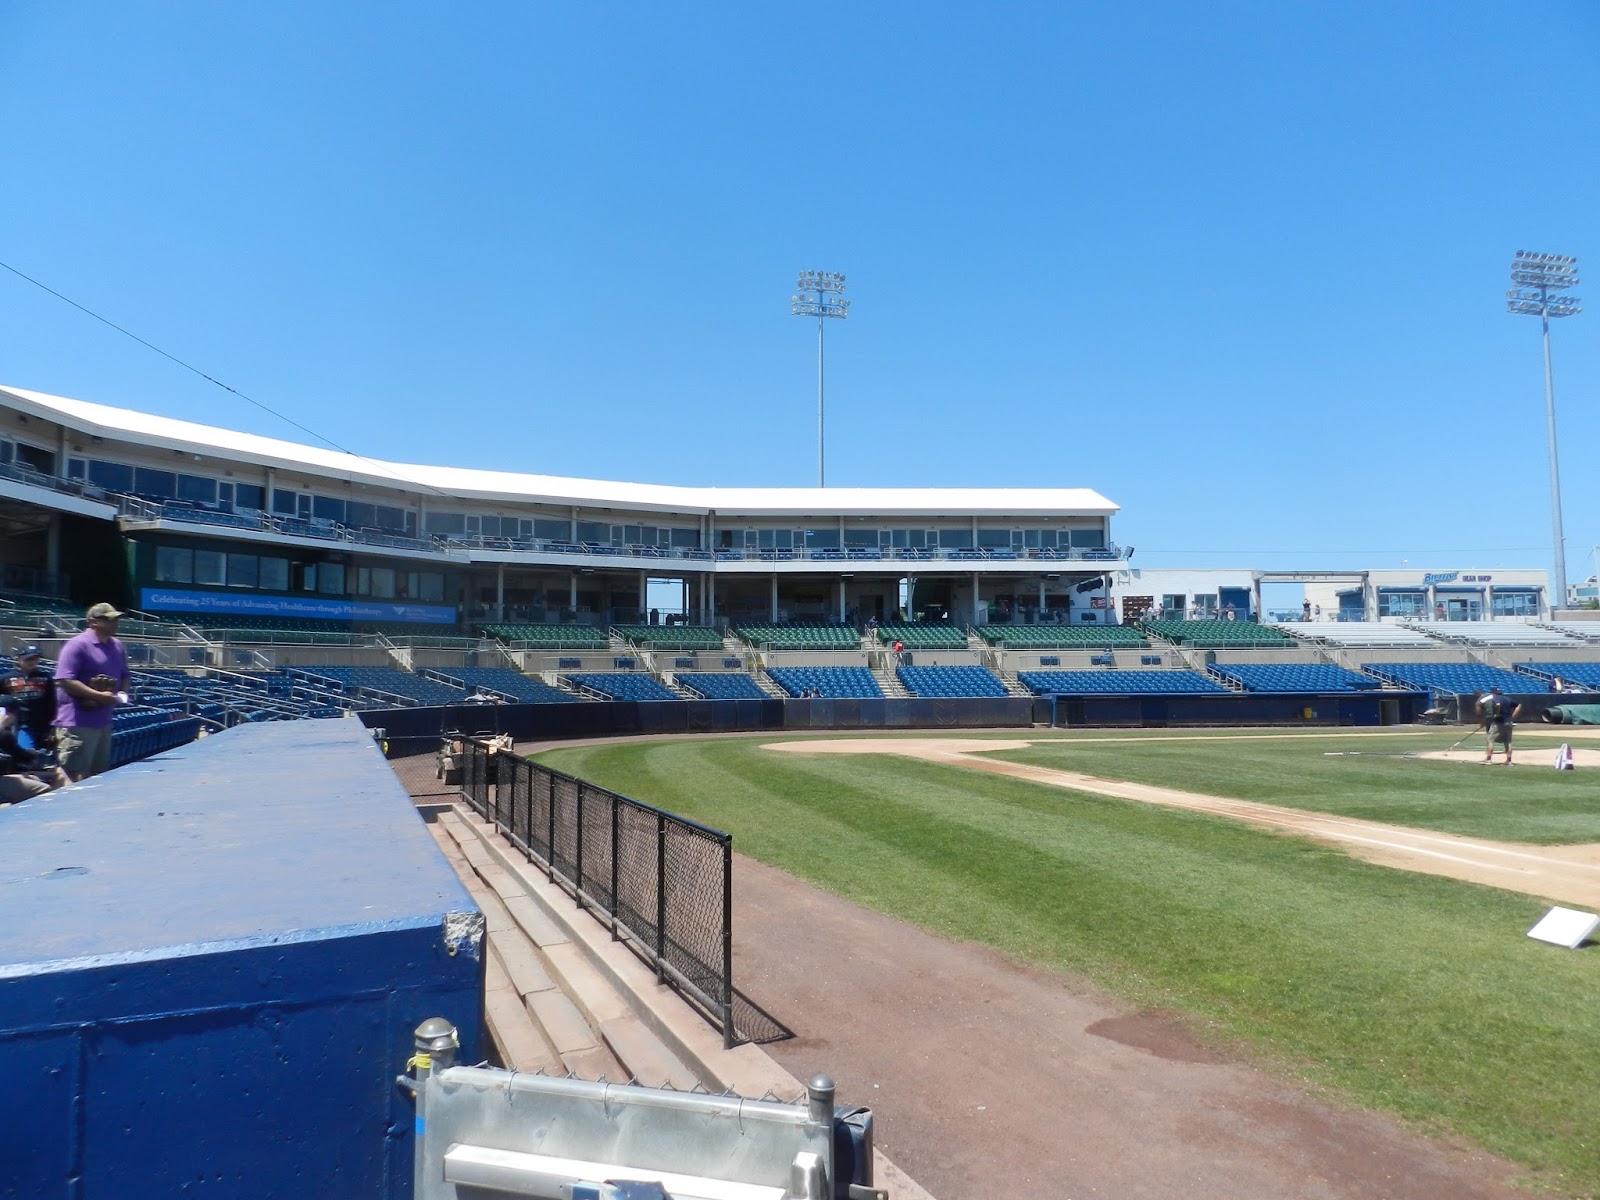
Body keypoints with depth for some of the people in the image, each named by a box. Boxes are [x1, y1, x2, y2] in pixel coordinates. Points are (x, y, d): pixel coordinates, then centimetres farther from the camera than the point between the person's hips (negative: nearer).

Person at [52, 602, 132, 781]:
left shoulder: (117, 646, 14)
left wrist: (122, 693, 3)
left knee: (100, 776, 15)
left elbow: (124, 676, 25)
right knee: (76, 778, -6)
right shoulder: (78, 645, -11)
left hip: (104, 721, 8)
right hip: (78, 722, -8)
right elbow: (64, 680, -19)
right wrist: (99, 695, -22)